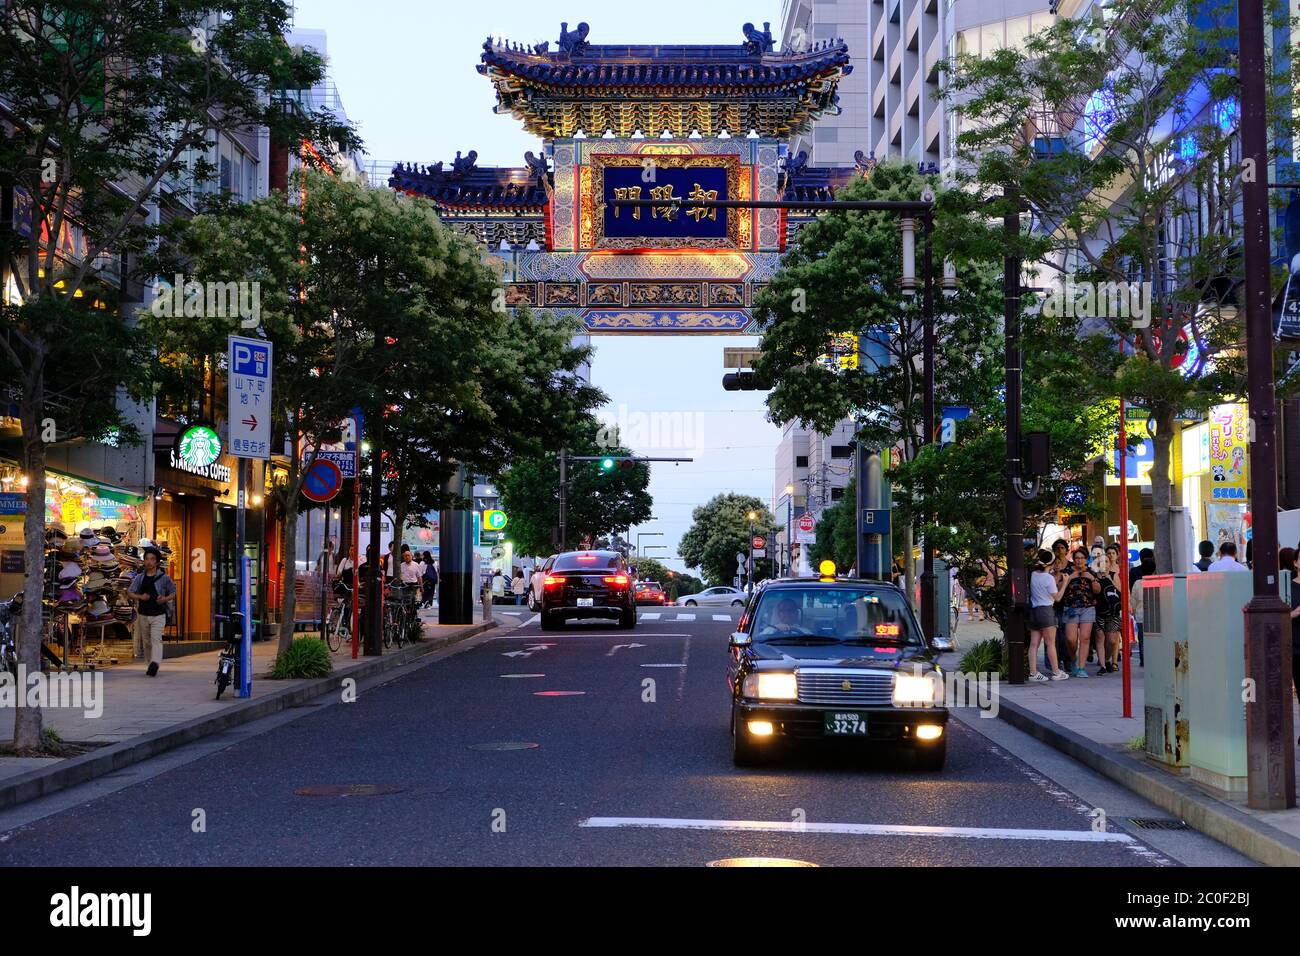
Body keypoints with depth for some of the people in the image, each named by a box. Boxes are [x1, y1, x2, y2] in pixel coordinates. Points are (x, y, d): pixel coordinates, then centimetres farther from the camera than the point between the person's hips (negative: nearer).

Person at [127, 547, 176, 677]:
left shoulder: (163, 577, 0)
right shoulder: (139, 578, 7)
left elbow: (173, 593, 7)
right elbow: (130, 593, 6)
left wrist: (165, 599, -15)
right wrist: (140, 597, -15)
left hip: (158, 615, -4)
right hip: (143, 615, 4)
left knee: (156, 639, -19)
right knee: (147, 641, 10)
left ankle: (155, 663, -33)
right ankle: (151, 666, 21)